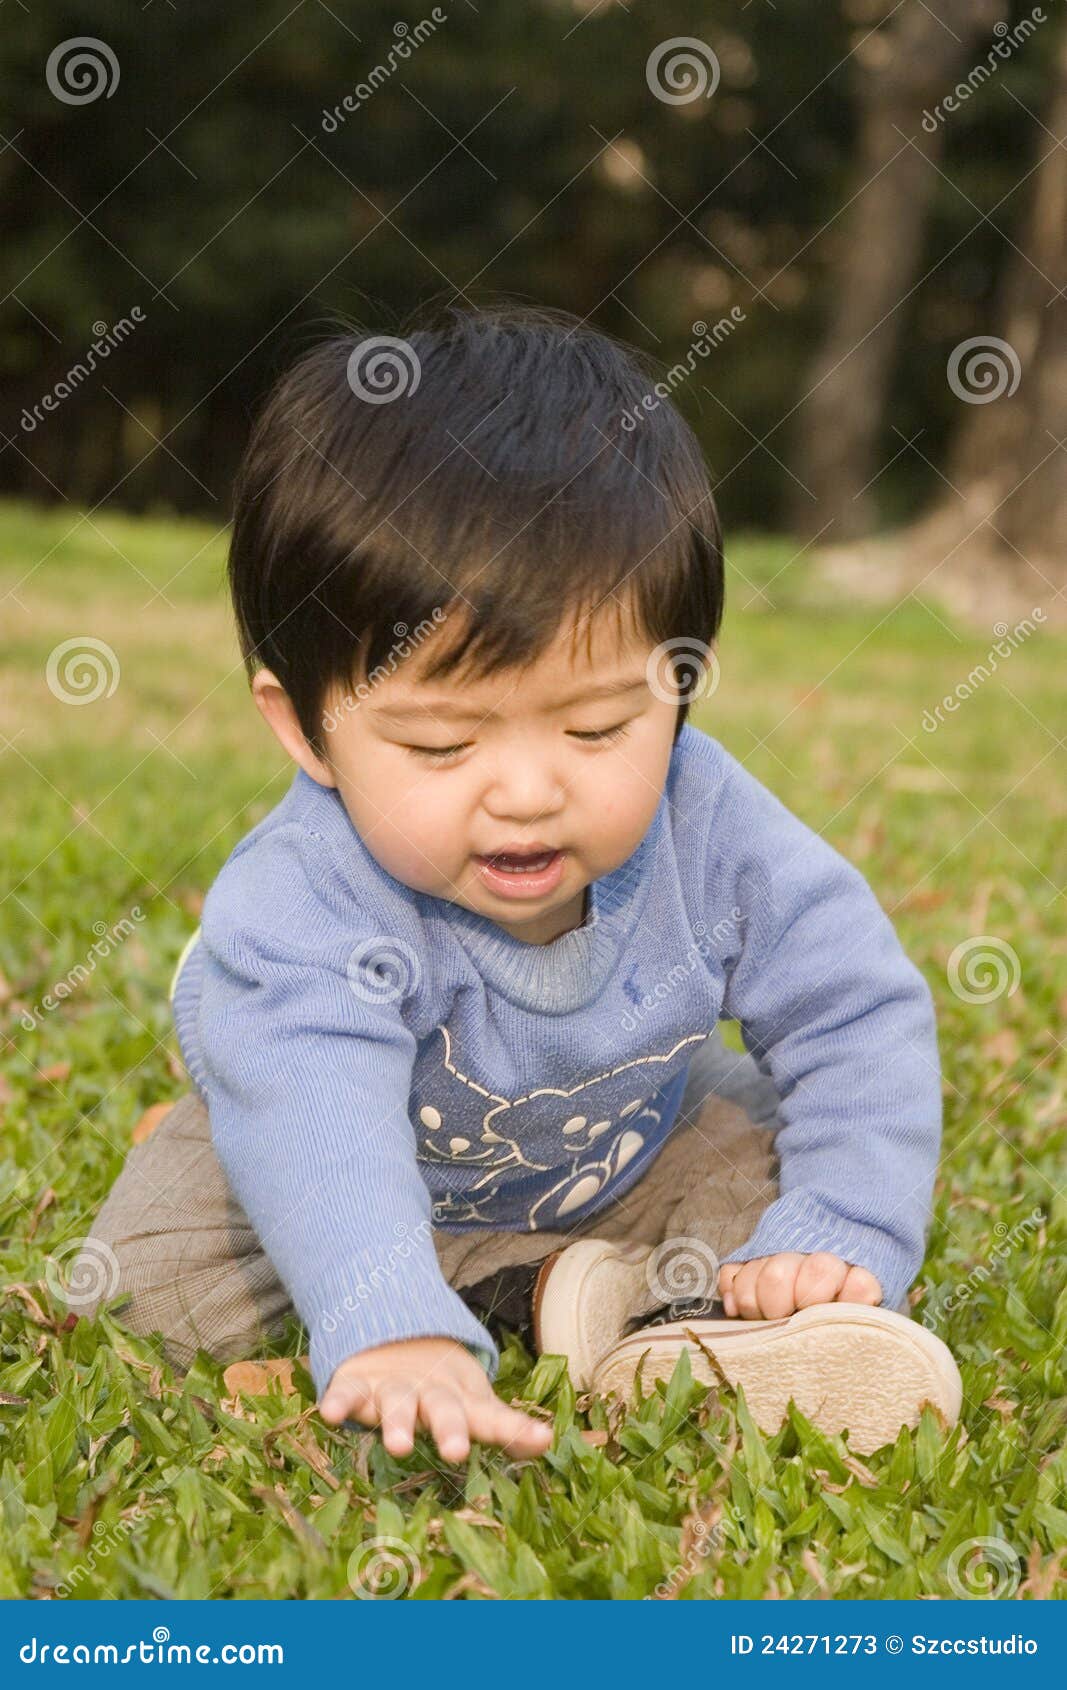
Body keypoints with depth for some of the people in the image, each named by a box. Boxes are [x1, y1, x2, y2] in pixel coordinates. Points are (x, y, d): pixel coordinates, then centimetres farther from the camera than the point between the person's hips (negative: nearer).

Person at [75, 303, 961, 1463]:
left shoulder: (711, 829, -30)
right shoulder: (298, 905, -41)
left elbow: (861, 1019, -21)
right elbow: (312, 1128, -56)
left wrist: (838, 1242, -35)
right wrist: (394, 1333, -73)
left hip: (635, 1143, 2)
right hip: (390, 1167, -1)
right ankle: (550, 1293, -20)